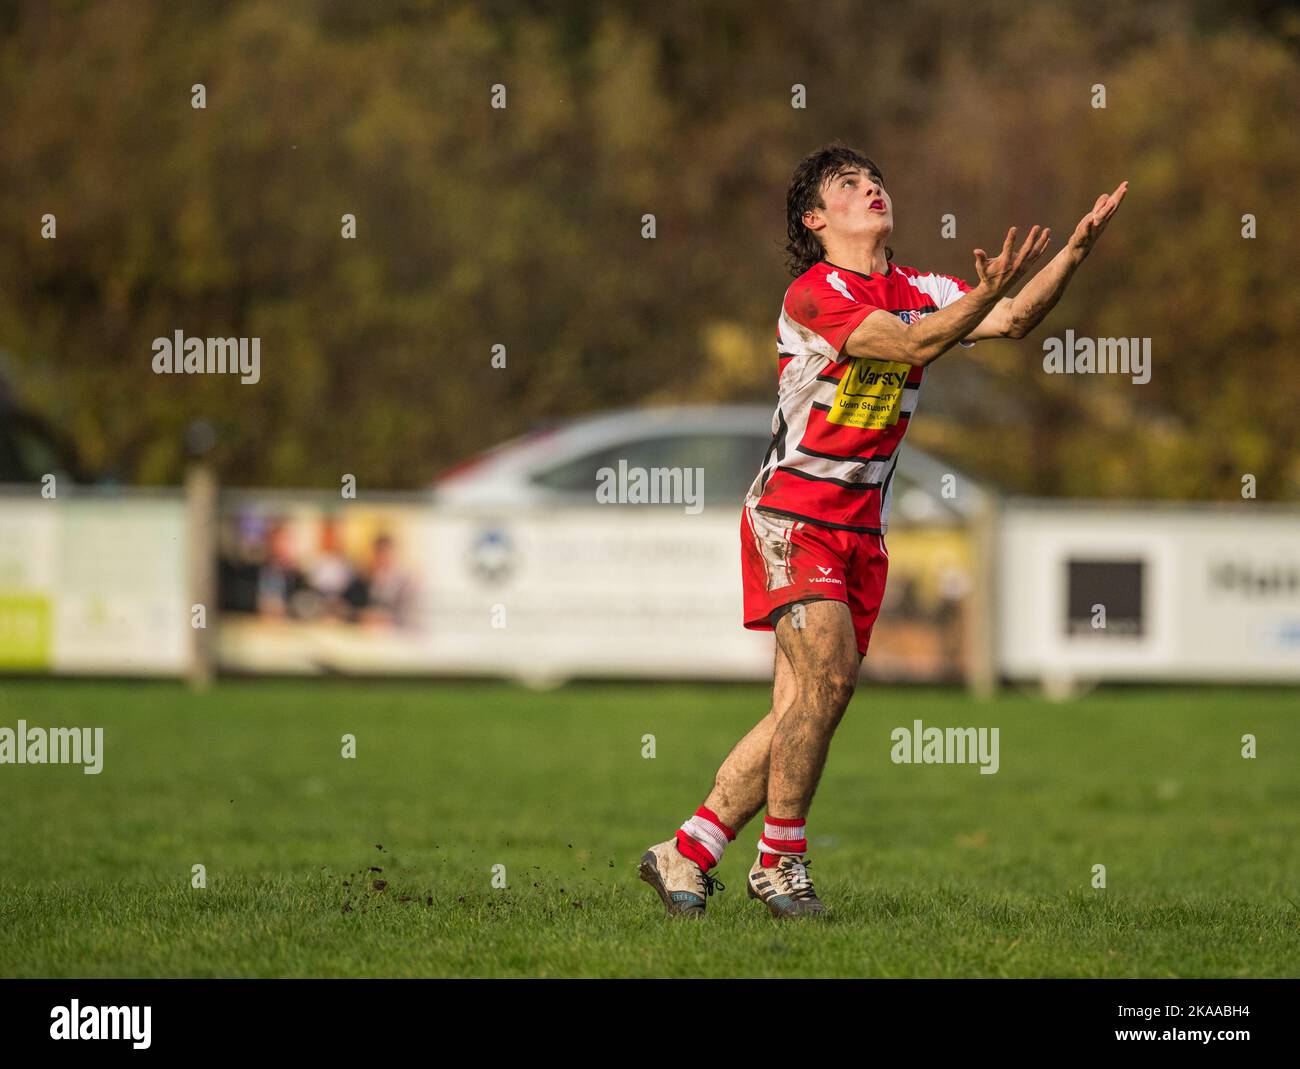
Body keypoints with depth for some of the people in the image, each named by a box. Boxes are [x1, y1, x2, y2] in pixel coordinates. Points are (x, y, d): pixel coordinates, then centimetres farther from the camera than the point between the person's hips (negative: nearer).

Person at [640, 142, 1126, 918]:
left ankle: (687, 854, 11)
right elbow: (913, 344, -25)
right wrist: (988, 290, -39)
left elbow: (1013, 322, 1)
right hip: (793, 517, -7)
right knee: (827, 675, -22)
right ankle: (780, 862, -9)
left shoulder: (917, 291, 9)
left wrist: (1077, 248, -10)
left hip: (860, 530, 7)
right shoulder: (813, 293, -13)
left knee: (802, 712, 3)